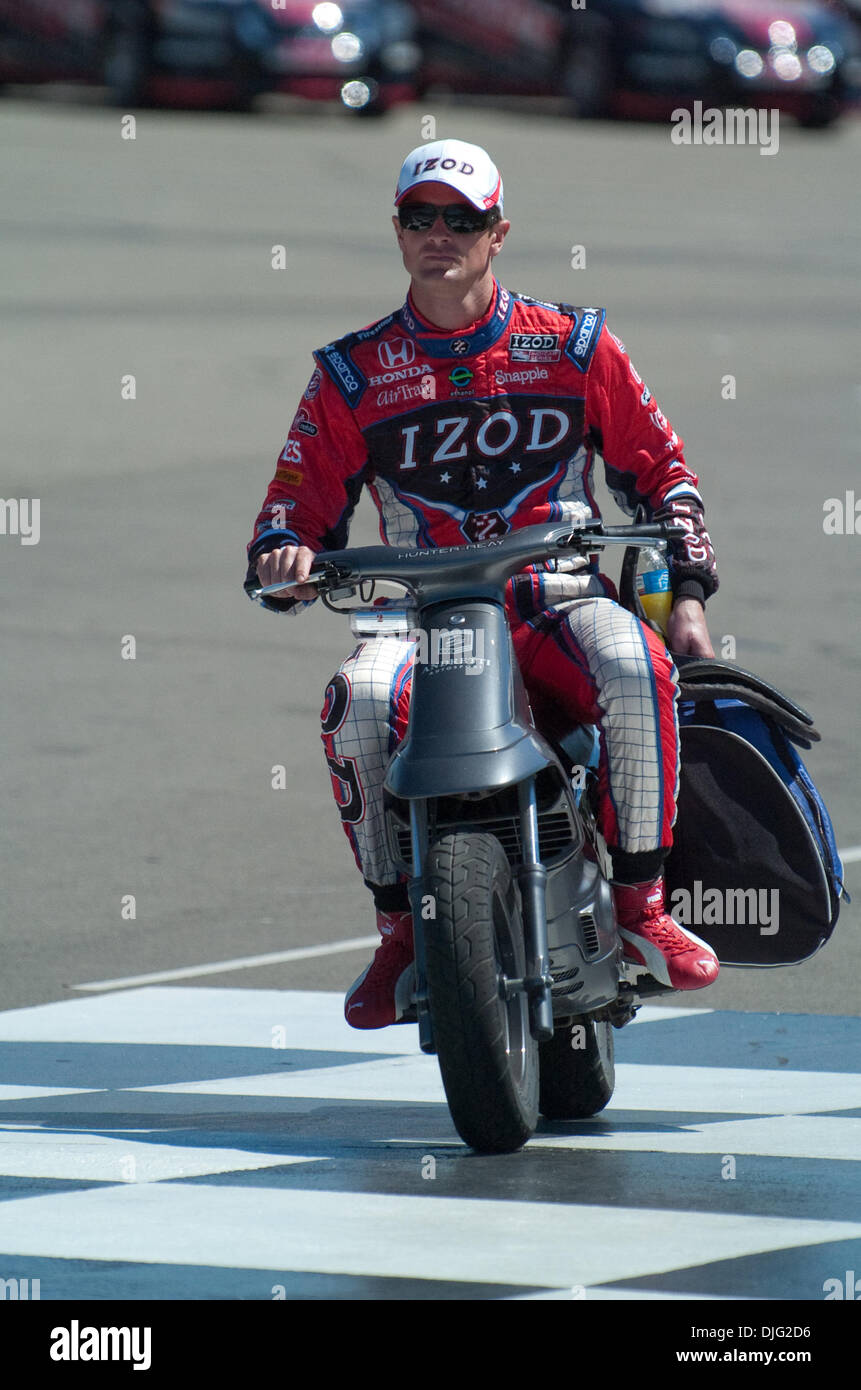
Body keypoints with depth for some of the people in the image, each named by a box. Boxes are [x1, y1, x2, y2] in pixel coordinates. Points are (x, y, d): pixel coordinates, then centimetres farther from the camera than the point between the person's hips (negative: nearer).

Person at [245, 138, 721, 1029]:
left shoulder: (574, 346, 8)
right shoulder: (353, 375, 9)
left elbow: (659, 466, 14)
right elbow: (299, 505, 11)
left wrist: (687, 595, 4)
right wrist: (284, 558, -13)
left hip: (562, 600, -1)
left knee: (637, 672, -35)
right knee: (357, 704, -33)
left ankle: (639, 903, -19)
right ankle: (398, 929, -14)